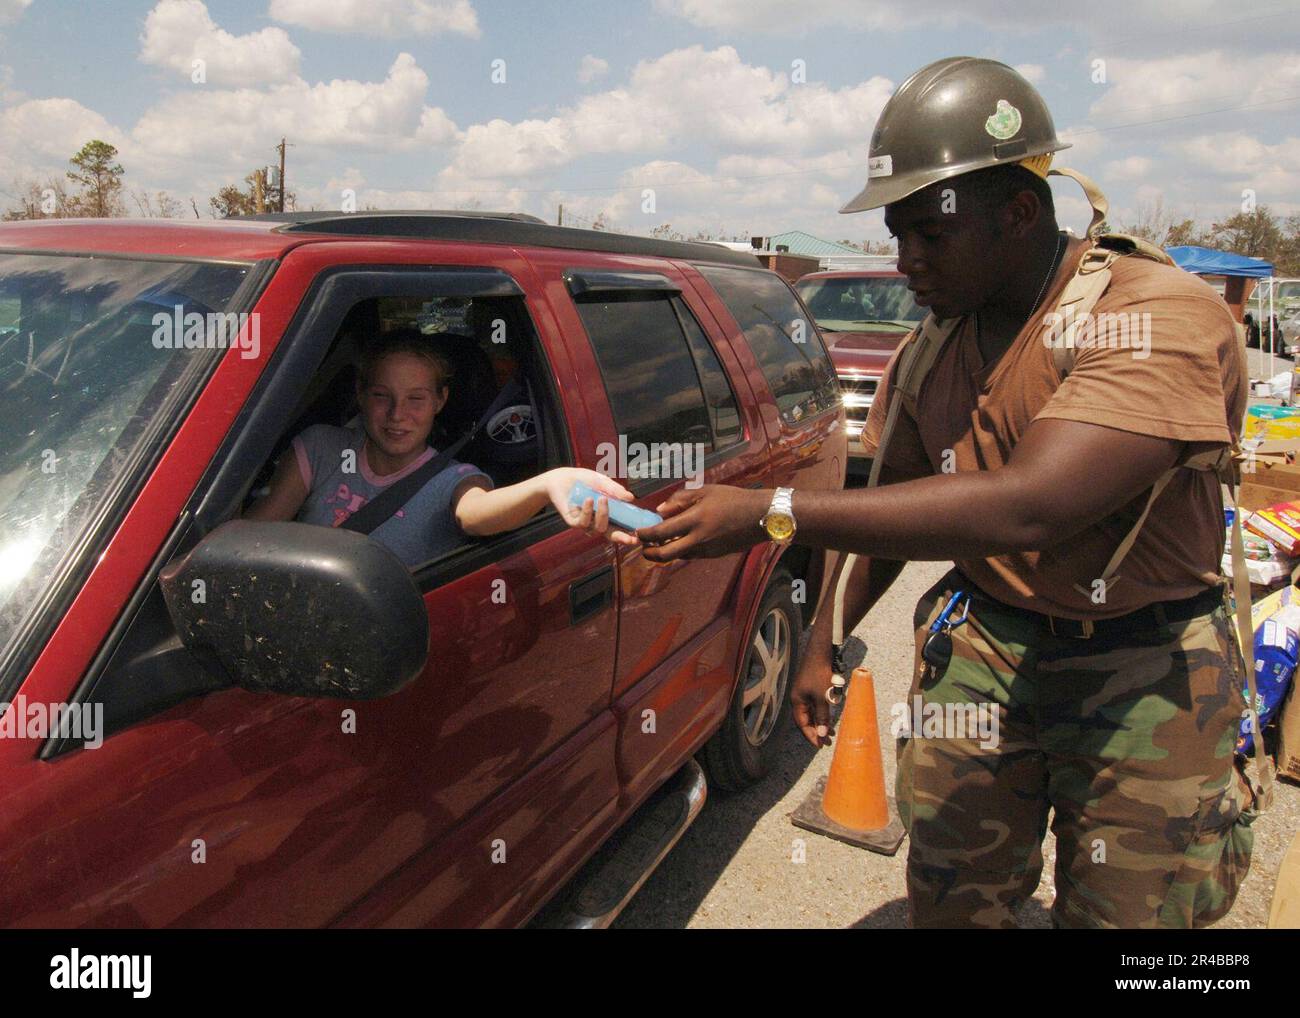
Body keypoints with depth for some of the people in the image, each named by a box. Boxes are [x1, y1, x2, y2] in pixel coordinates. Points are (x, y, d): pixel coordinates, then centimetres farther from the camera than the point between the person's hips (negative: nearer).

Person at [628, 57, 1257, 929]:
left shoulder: (1162, 316, -23)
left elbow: (1028, 508, -36)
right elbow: (891, 503, 12)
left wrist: (773, 514, -36)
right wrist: (825, 640, 7)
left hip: (1144, 681, -4)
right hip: (981, 650, 5)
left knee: (1127, 911, 12)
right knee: (949, 904, 12)